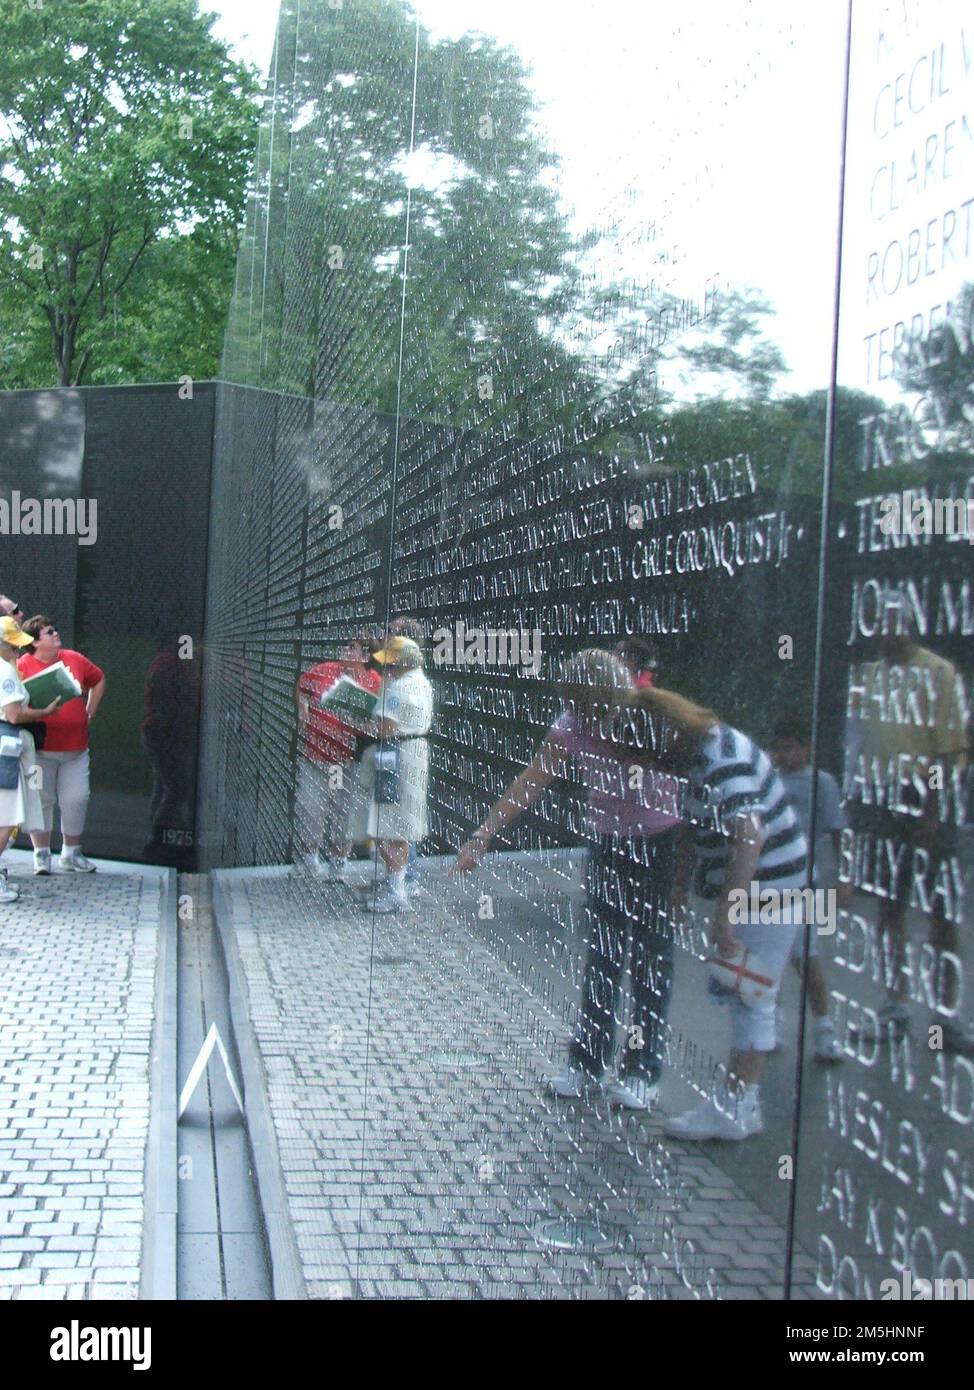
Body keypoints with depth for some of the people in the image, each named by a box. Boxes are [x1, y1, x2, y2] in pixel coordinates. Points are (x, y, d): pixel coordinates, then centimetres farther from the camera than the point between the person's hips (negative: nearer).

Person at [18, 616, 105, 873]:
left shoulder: (74, 660, 6)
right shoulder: (23, 666, -6)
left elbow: (98, 679, 22)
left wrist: (89, 713, 16)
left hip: (75, 748, 3)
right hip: (40, 748, -3)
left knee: (76, 799, 4)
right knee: (41, 800, 2)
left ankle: (72, 855, 19)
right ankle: (41, 855, 14)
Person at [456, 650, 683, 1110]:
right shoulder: (572, 726, -12)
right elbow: (529, 782, -11)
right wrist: (484, 835, -15)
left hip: (660, 842, -3)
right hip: (607, 841, 3)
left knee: (650, 956, 0)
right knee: (600, 953, 5)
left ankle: (642, 1071, 9)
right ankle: (587, 1060, 15)